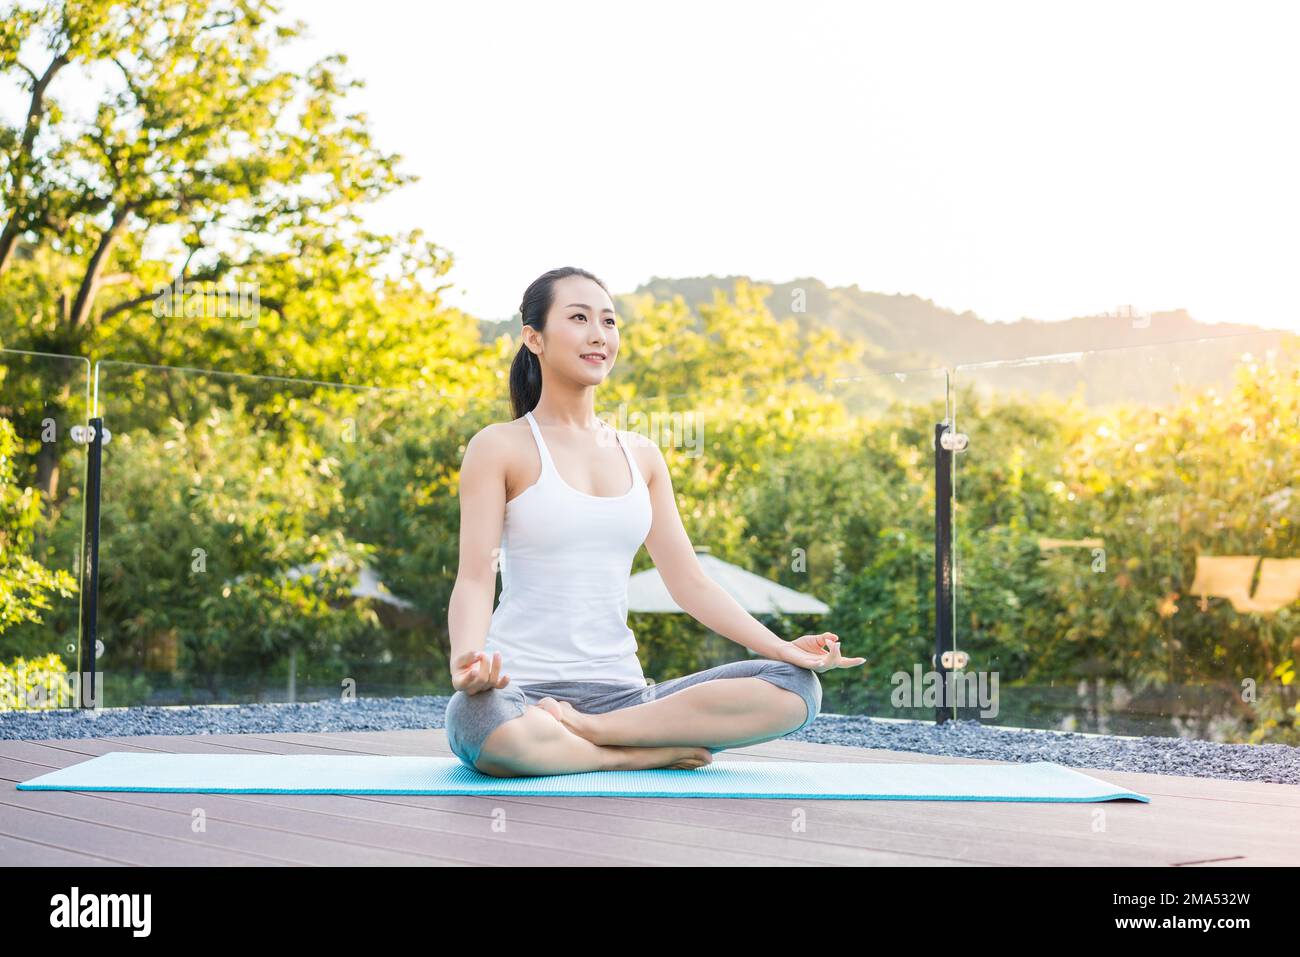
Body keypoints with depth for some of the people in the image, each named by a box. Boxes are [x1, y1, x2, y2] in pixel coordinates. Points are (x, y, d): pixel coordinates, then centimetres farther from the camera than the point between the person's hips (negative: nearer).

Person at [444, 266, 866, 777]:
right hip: (522, 689, -5)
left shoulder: (642, 457, 15)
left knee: (795, 687, -15)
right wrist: (466, 659, -30)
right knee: (481, 724, -42)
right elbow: (474, 579, -8)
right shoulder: (500, 447, 1)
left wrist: (782, 648, 0)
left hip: (619, 692, 5)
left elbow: (691, 582, 14)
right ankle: (651, 752, -17)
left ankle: (589, 728, -17)